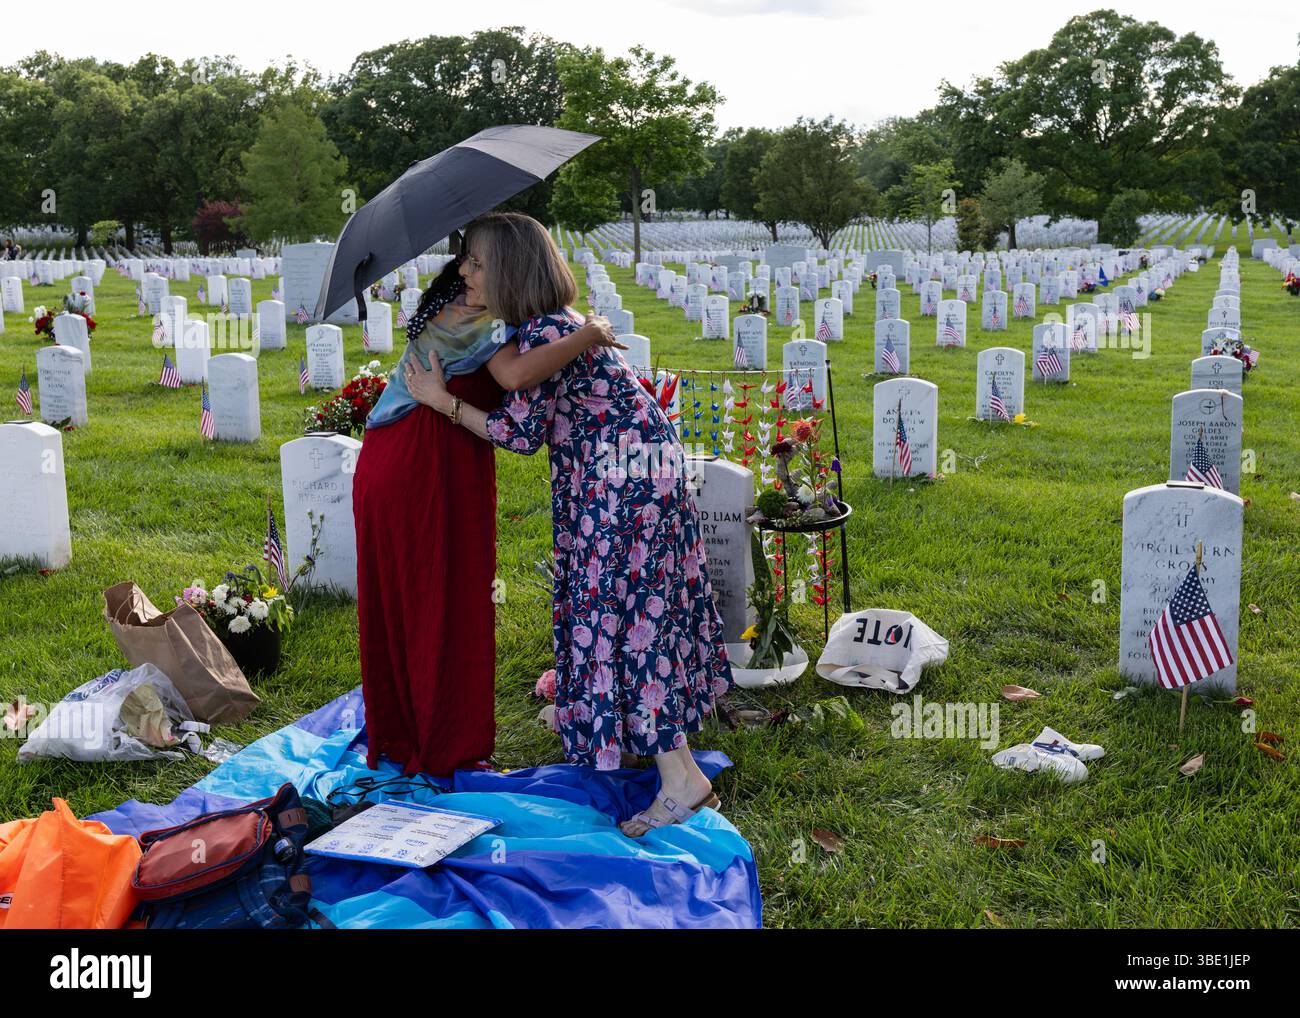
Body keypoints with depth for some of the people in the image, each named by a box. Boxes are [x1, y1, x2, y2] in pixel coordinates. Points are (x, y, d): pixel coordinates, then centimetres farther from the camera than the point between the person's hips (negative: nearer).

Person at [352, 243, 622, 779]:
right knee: (446, 607, 2)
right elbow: (514, 376, -29)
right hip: (434, 471, -9)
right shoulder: (480, 310, -11)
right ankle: (446, 750, 12)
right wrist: (587, 336, -21)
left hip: (382, 468, 9)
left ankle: (393, 739, 29)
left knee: (394, 605, 16)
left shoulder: (449, 306, 19)